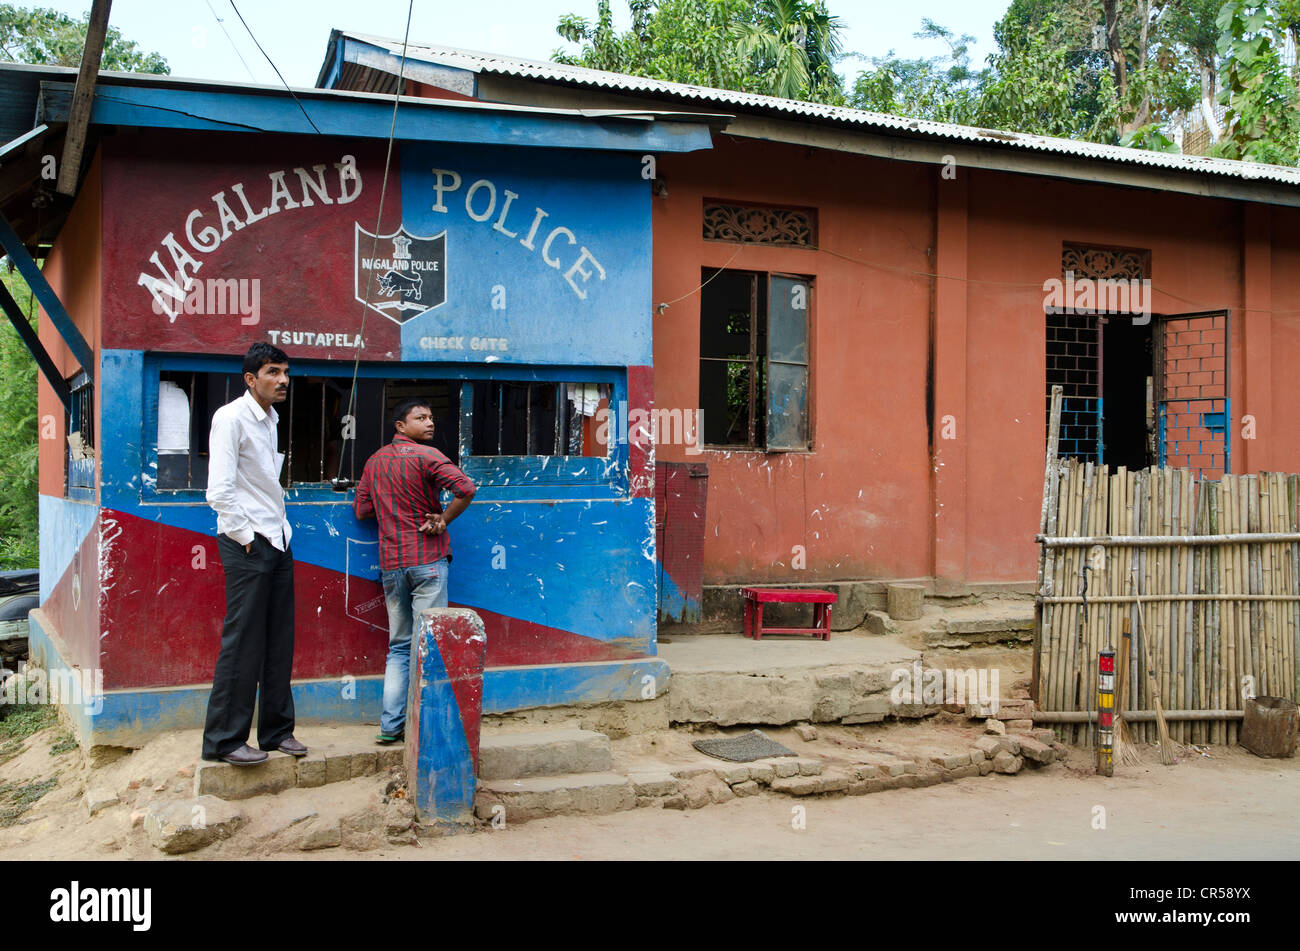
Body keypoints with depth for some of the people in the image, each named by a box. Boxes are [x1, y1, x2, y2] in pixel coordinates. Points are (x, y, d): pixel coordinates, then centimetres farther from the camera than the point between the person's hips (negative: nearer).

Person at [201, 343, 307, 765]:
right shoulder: (231, 418, -12)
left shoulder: (271, 419, 16)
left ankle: (276, 730, 21)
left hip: (278, 540, 8)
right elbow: (219, 491, -19)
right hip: (247, 544, -8)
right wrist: (246, 536, -14)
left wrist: (282, 527, 16)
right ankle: (223, 740, 5)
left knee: (279, 643, 11)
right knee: (243, 645, -5)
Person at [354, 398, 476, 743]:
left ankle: (391, 724, 9)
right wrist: (444, 519, -9)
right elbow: (465, 488, -21)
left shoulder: (374, 461, 12)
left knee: (399, 646, 12)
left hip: (391, 563, 6)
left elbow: (361, 508, 16)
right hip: (427, 559, -6)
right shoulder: (425, 456, -8)